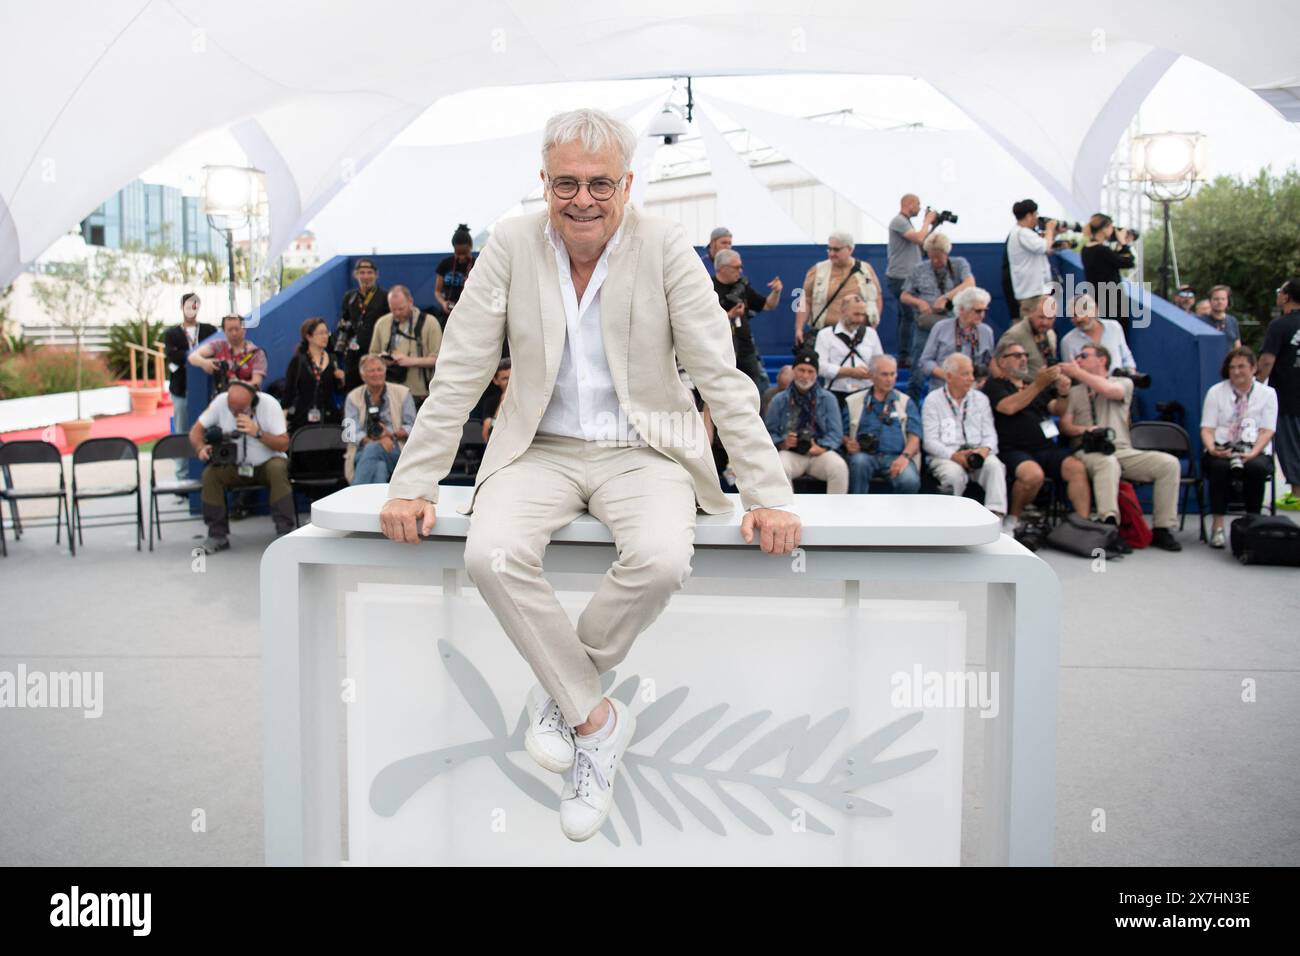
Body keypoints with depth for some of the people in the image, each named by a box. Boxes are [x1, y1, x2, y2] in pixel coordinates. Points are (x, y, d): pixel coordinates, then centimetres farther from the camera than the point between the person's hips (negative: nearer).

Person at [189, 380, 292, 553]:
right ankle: (218, 535, -13)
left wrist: (257, 433, -36)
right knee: (209, 474, -25)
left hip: (266, 464, -2)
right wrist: (201, 448, -27)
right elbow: (196, 430, -5)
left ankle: (284, 532, -28)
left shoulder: (269, 404, -20)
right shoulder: (220, 401, -13)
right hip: (235, 467, 2)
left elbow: (284, 444, -21)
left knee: (277, 469, -35)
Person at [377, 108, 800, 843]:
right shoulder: (511, 246, -2)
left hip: (641, 450, -1)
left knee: (662, 560, -32)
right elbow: (459, 376, -1)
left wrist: (769, 495, -13)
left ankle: (563, 687, -2)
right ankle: (597, 717, -7)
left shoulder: (664, 247, -6)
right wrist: (412, 485, -6)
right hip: (542, 450, 2)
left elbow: (722, 376, -7)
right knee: (491, 556, -28)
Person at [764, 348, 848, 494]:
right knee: (780, 468, -35)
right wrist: (783, 443, -12)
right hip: (790, 453, -1)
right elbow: (770, 432, 9)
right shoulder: (779, 400, 11)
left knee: (839, 467, -30)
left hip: (820, 453, 1)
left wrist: (822, 448, -15)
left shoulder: (827, 399, 12)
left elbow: (836, 432, 4)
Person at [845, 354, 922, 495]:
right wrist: (848, 444, -10)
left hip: (896, 457, 0)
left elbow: (914, 436, 8)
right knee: (859, 461, -36)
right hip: (866, 455, 0)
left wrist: (905, 456, -12)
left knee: (910, 481, -31)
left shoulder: (905, 402, 20)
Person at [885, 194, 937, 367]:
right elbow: (919, 238, -24)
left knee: (905, 315, 11)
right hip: (900, 277, -11)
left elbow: (921, 242, 19)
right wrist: (927, 221, -9)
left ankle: (904, 356, 15)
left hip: (906, 277, 11)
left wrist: (931, 225, 12)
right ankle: (904, 357, -11)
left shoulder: (905, 222, 20)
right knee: (909, 316, -11)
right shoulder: (898, 221, -12)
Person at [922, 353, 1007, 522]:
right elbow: (930, 441, -3)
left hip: (978, 454, 3)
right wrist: (953, 455, -19)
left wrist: (986, 449, -13)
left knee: (994, 464, -30)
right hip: (945, 456, -3)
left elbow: (990, 434, 11)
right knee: (954, 473, -36)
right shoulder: (933, 401, 5)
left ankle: (997, 517, -38)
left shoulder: (981, 399, 17)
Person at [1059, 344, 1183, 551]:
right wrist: (1083, 429, -12)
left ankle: (1162, 529, -19)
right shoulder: (1074, 392, 22)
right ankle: (1109, 525, -53)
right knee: (1108, 463, -39)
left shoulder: (1124, 383, 18)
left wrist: (1077, 372, -1)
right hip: (1089, 452, -2)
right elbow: (1064, 425, 9)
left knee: (1169, 463, -22)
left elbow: (1108, 390, -7)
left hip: (1123, 451, 2)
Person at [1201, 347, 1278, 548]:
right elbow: (1207, 428, 4)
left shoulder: (1267, 393, 12)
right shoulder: (1216, 391, 12)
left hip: (1255, 453, 0)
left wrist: (1254, 453, -18)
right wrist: (1212, 449, -18)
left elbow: (1267, 431, 1)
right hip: (1221, 452, 0)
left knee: (1257, 467, -35)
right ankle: (1217, 526, -29)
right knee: (1220, 467, -35)